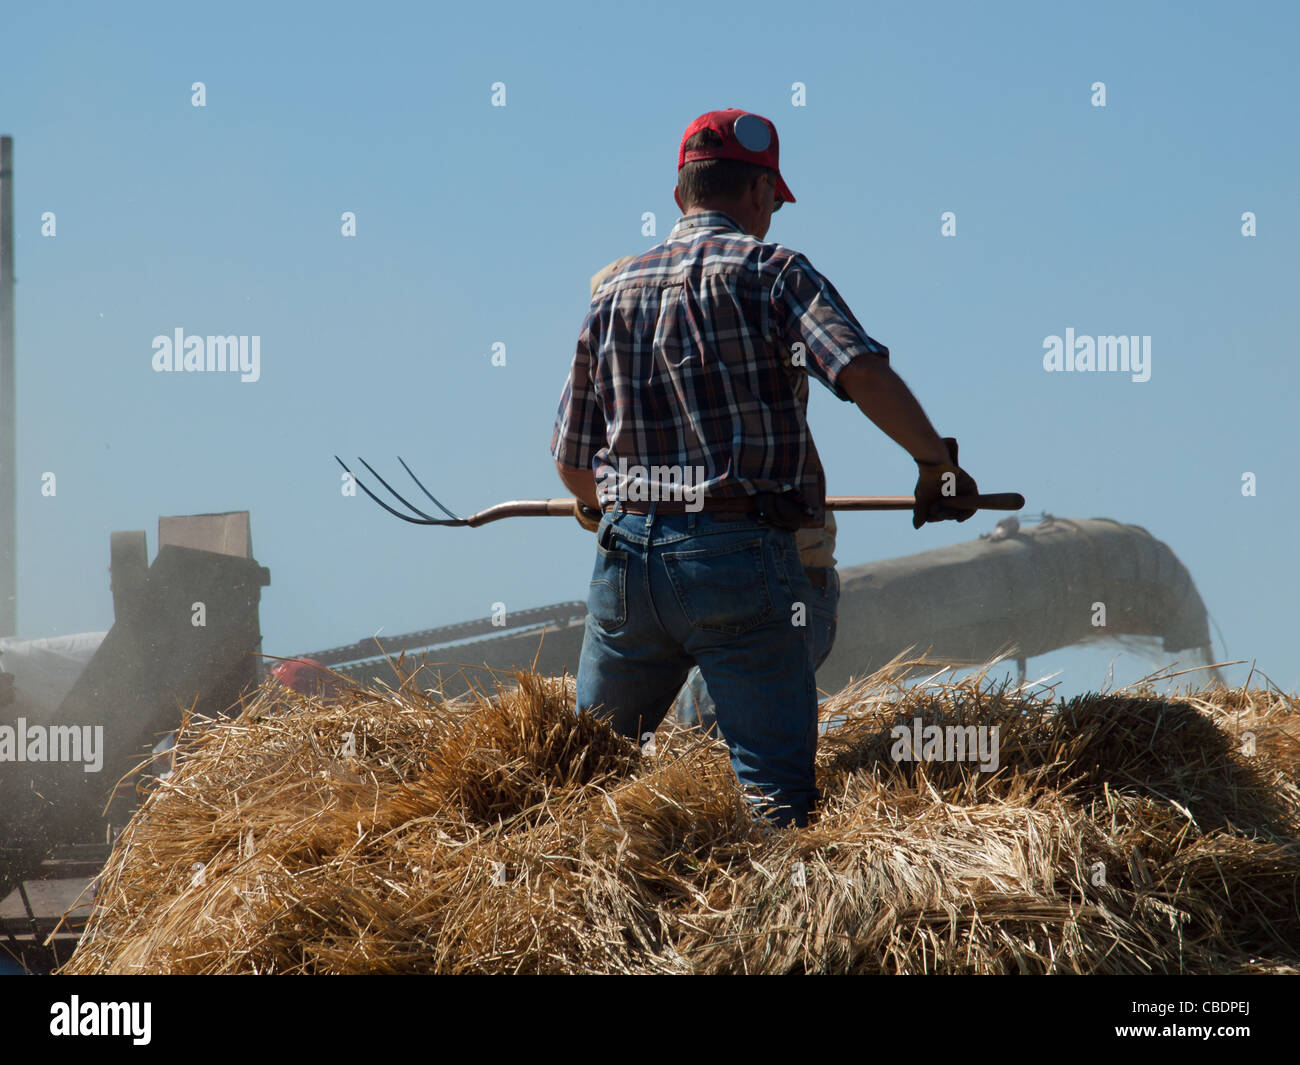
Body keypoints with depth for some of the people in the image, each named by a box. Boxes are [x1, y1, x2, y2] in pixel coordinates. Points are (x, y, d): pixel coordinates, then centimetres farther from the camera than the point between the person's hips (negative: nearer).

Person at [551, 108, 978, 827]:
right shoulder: (769, 269, -2)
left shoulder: (613, 295, 14)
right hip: (738, 558, -5)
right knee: (779, 793, -5)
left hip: (625, 557, 5)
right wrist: (937, 463, -6)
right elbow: (863, 372, -18)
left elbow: (571, 459, 18)